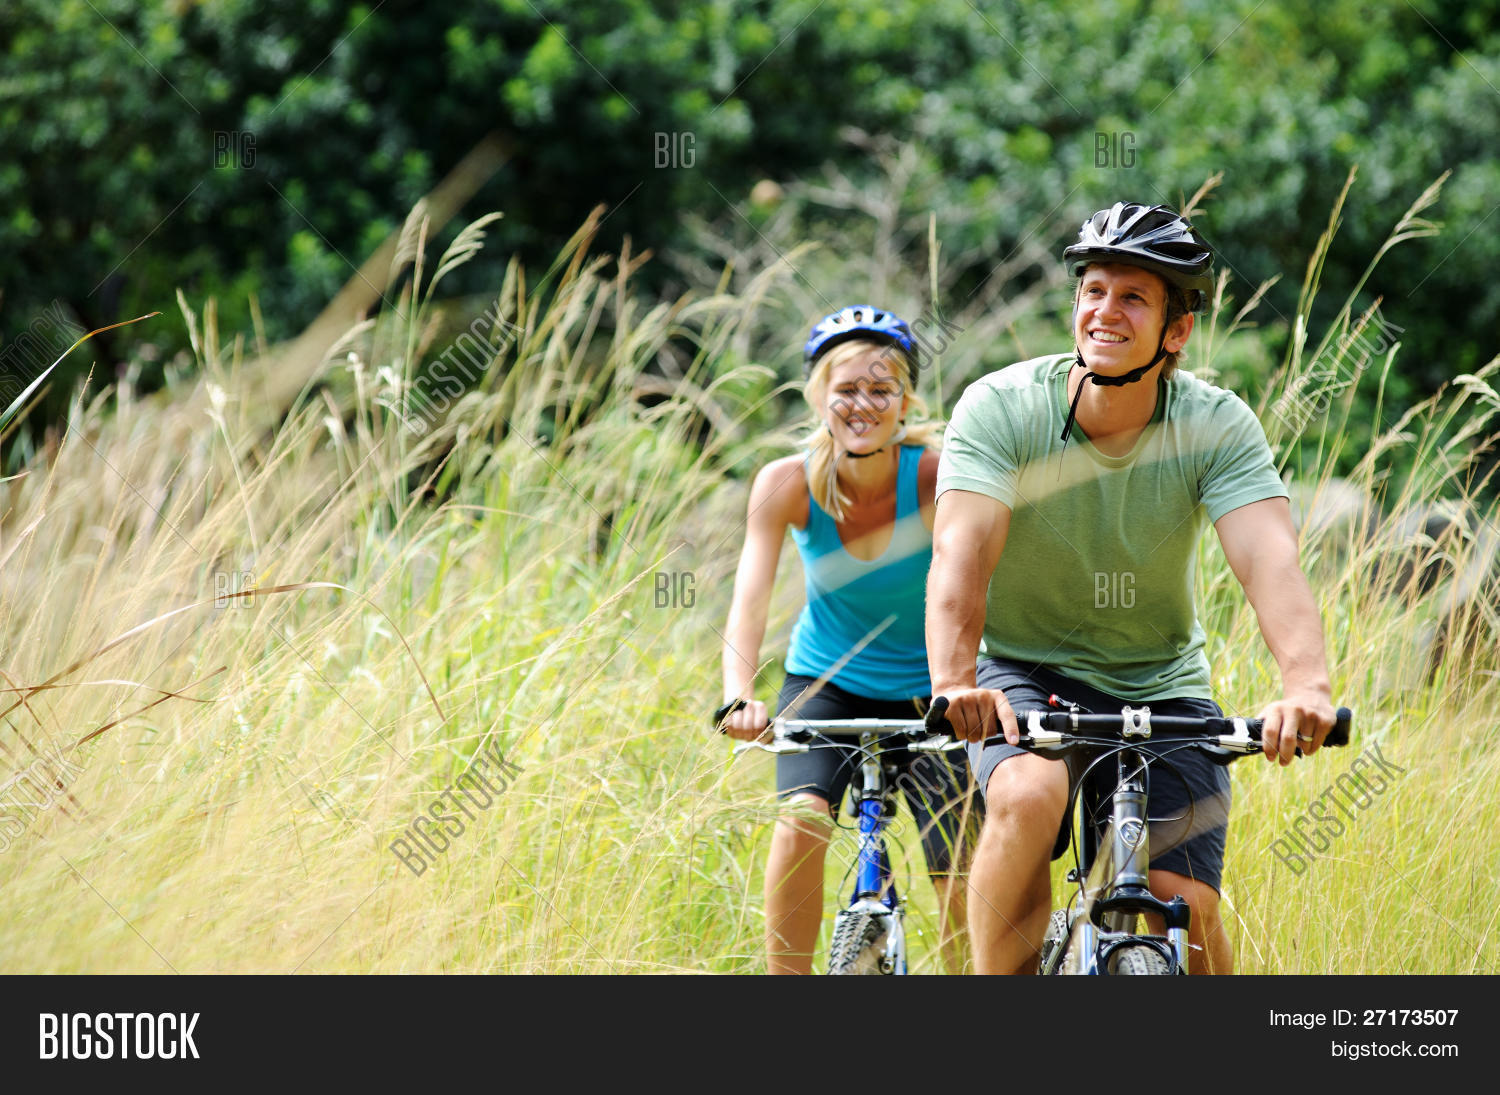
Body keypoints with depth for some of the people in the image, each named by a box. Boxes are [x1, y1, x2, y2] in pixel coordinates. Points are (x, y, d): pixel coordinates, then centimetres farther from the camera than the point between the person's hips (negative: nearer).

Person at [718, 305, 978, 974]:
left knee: (962, 887, -7)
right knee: (802, 819, -26)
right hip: (825, 686, 0)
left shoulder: (936, 475, -22)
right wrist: (739, 699, -43)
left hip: (926, 695, 0)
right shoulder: (788, 483, -18)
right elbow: (749, 603, -25)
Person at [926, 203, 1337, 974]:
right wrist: (954, 682, -48)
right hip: (1022, 673, -1)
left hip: (1159, 684, 2)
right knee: (1027, 795, -33)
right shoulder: (1000, 408, -17)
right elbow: (960, 554, -30)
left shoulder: (1217, 427, -15)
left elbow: (1271, 561, -29)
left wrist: (1307, 684, -48)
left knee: (1187, 907, -13)